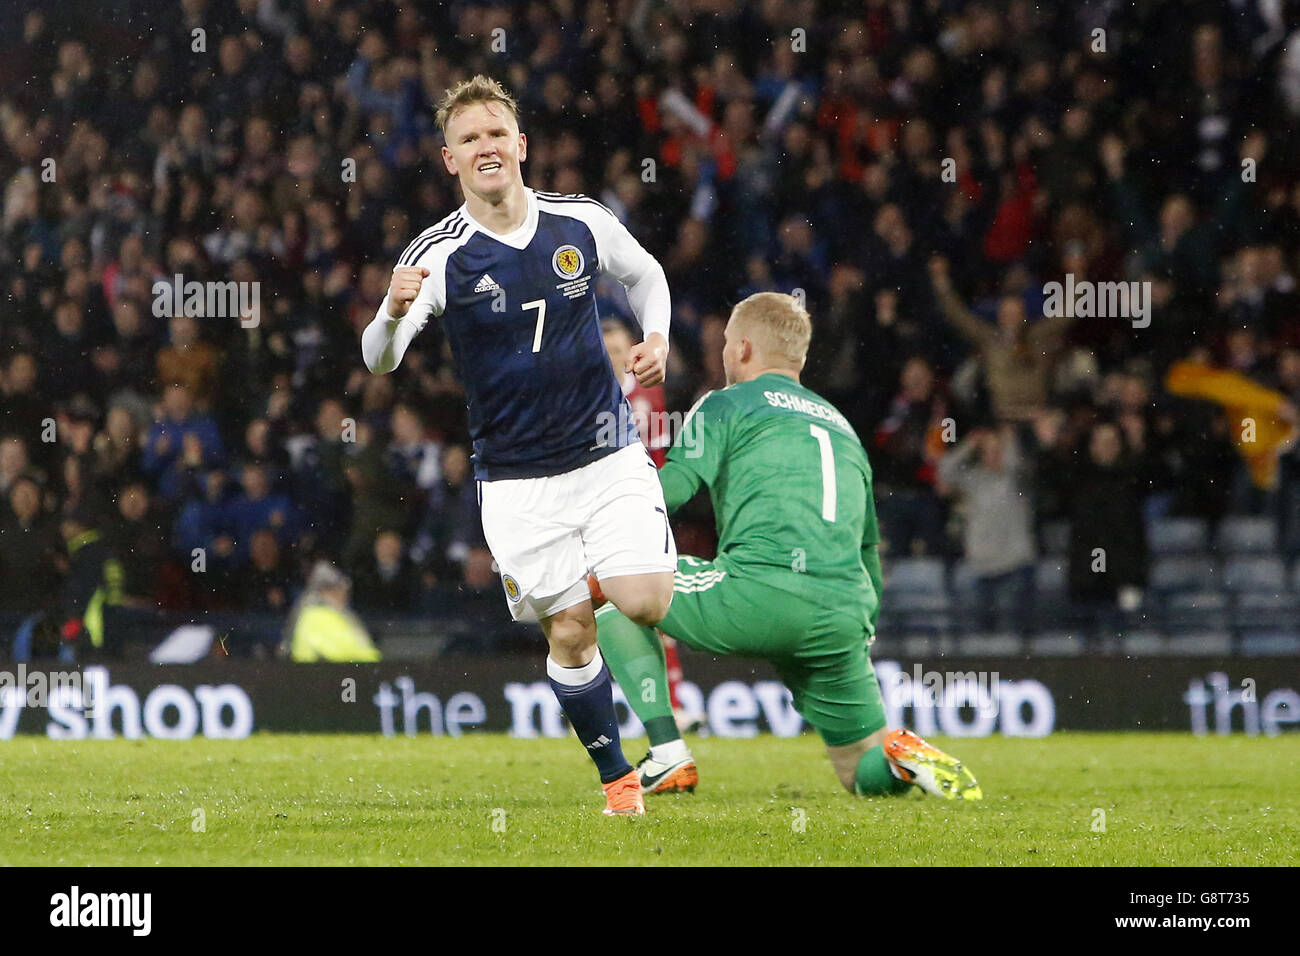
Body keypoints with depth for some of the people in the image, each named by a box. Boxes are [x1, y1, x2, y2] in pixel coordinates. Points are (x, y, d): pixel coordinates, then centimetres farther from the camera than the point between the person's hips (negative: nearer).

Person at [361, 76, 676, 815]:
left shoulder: (583, 222, -3)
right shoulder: (439, 255, -11)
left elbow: (646, 275, 18)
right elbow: (379, 361, -20)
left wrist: (656, 339, -1)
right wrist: (393, 314, -42)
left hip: (608, 453, 1)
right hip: (517, 477, -1)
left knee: (646, 606, -13)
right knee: (570, 632, -4)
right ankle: (619, 777, 14)